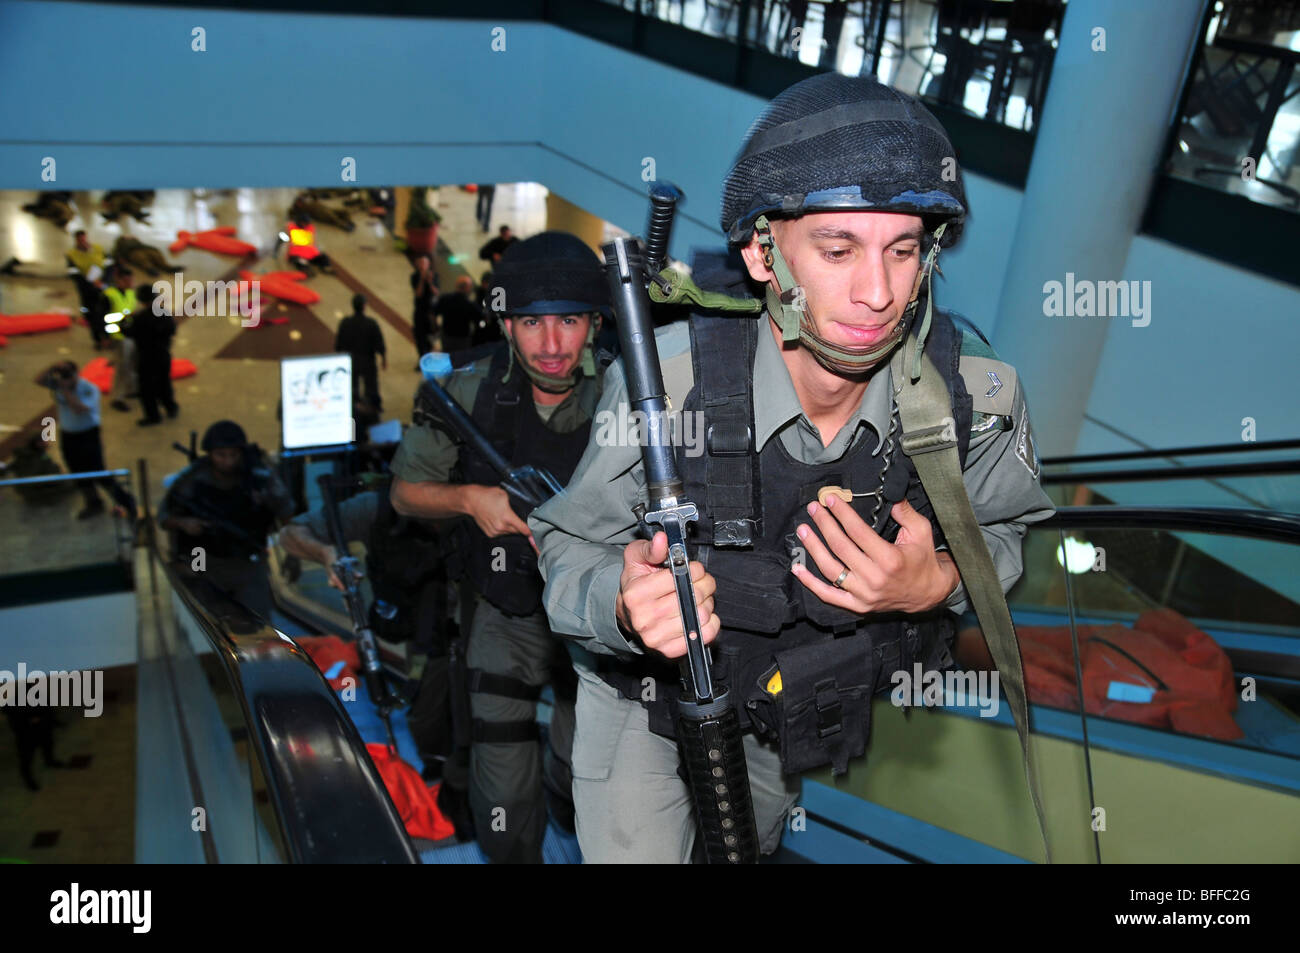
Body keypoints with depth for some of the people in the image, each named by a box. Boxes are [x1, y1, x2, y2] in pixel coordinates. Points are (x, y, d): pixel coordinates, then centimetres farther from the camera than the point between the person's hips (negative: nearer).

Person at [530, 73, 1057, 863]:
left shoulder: (973, 389, -27)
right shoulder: (665, 381, -34)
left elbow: (1000, 532, -6)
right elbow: (572, 551, -22)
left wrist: (937, 583, -29)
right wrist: (627, 606, -45)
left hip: (788, 707, 3)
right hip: (646, 703, -2)